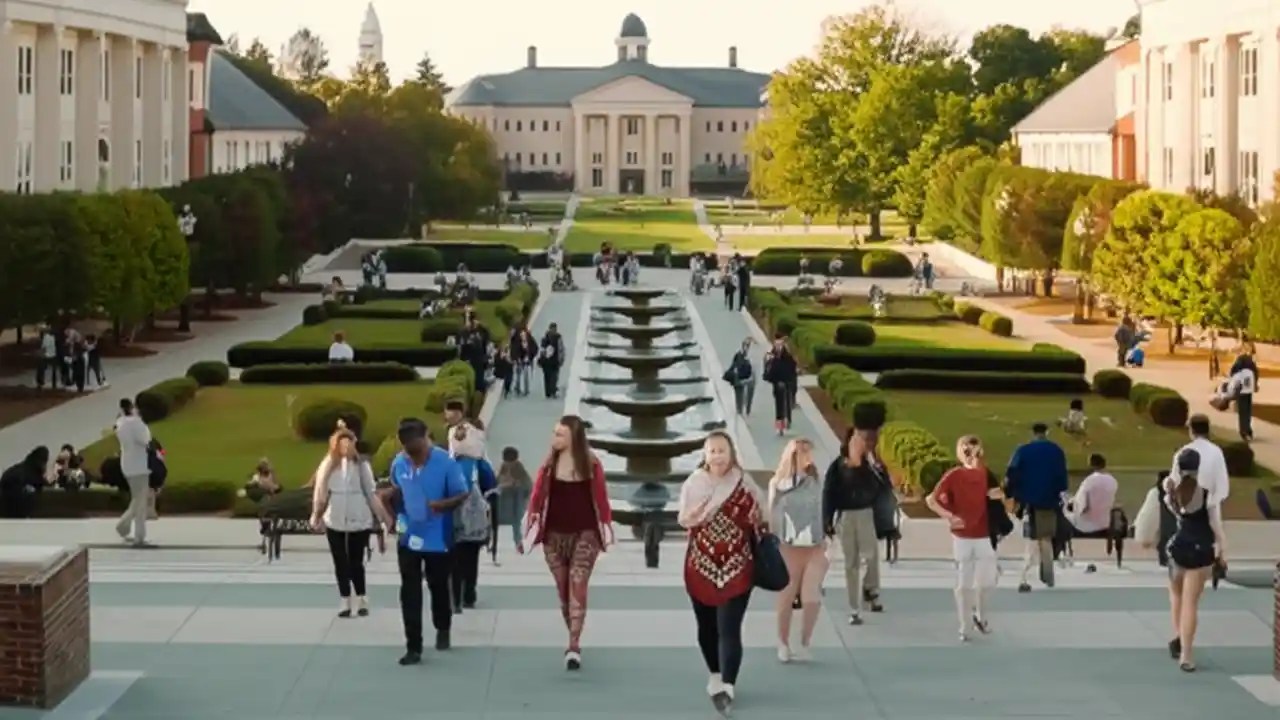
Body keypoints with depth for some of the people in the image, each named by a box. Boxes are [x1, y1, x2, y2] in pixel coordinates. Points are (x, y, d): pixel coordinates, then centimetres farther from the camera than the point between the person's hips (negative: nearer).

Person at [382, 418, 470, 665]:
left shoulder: (445, 462, -17)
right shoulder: (398, 463, -4)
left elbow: (462, 495, -11)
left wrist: (444, 504, -31)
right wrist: (395, 514, -3)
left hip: (438, 538, -2)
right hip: (408, 536, 3)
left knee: (438, 587, 15)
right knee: (409, 592, -1)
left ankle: (443, 630, 42)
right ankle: (413, 647, 3)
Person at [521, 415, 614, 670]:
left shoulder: (591, 463, -6)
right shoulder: (549, 462, 1)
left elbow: (600, 497, 0)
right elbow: (538, 494, 0)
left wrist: (606, 530, 2)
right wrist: (531, 524, -12)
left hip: (585, 534, -3)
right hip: (554, 534, 3)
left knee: (577, 586, -13)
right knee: (563, 590, 8)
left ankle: (573, 647, -18)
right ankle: (574, 643, 22)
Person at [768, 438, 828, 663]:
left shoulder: (816, 482, 4)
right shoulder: (778, 484, 1)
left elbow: (824, 514, 7)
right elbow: (772, 517, 4)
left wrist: (826, 543, 3)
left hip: (814, 549, 1)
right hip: (788, 549, -1)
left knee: (811, 598, -8)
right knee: (786, 599, 4)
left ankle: (805, 644, 8)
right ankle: (784, 645, 19)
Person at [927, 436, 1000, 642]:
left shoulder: (986, 473, 0)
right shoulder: (953, 475, -10)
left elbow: (997, 494, 13)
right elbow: (930, 499, -11)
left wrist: (997, 494, -9)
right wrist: (948, 516, -21)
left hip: (985, 536, 3)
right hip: (962, 538, -3)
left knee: (987, 581, 6)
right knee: (964, 584, 3)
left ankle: (980, 615, 32)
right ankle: (965, 628, 12)